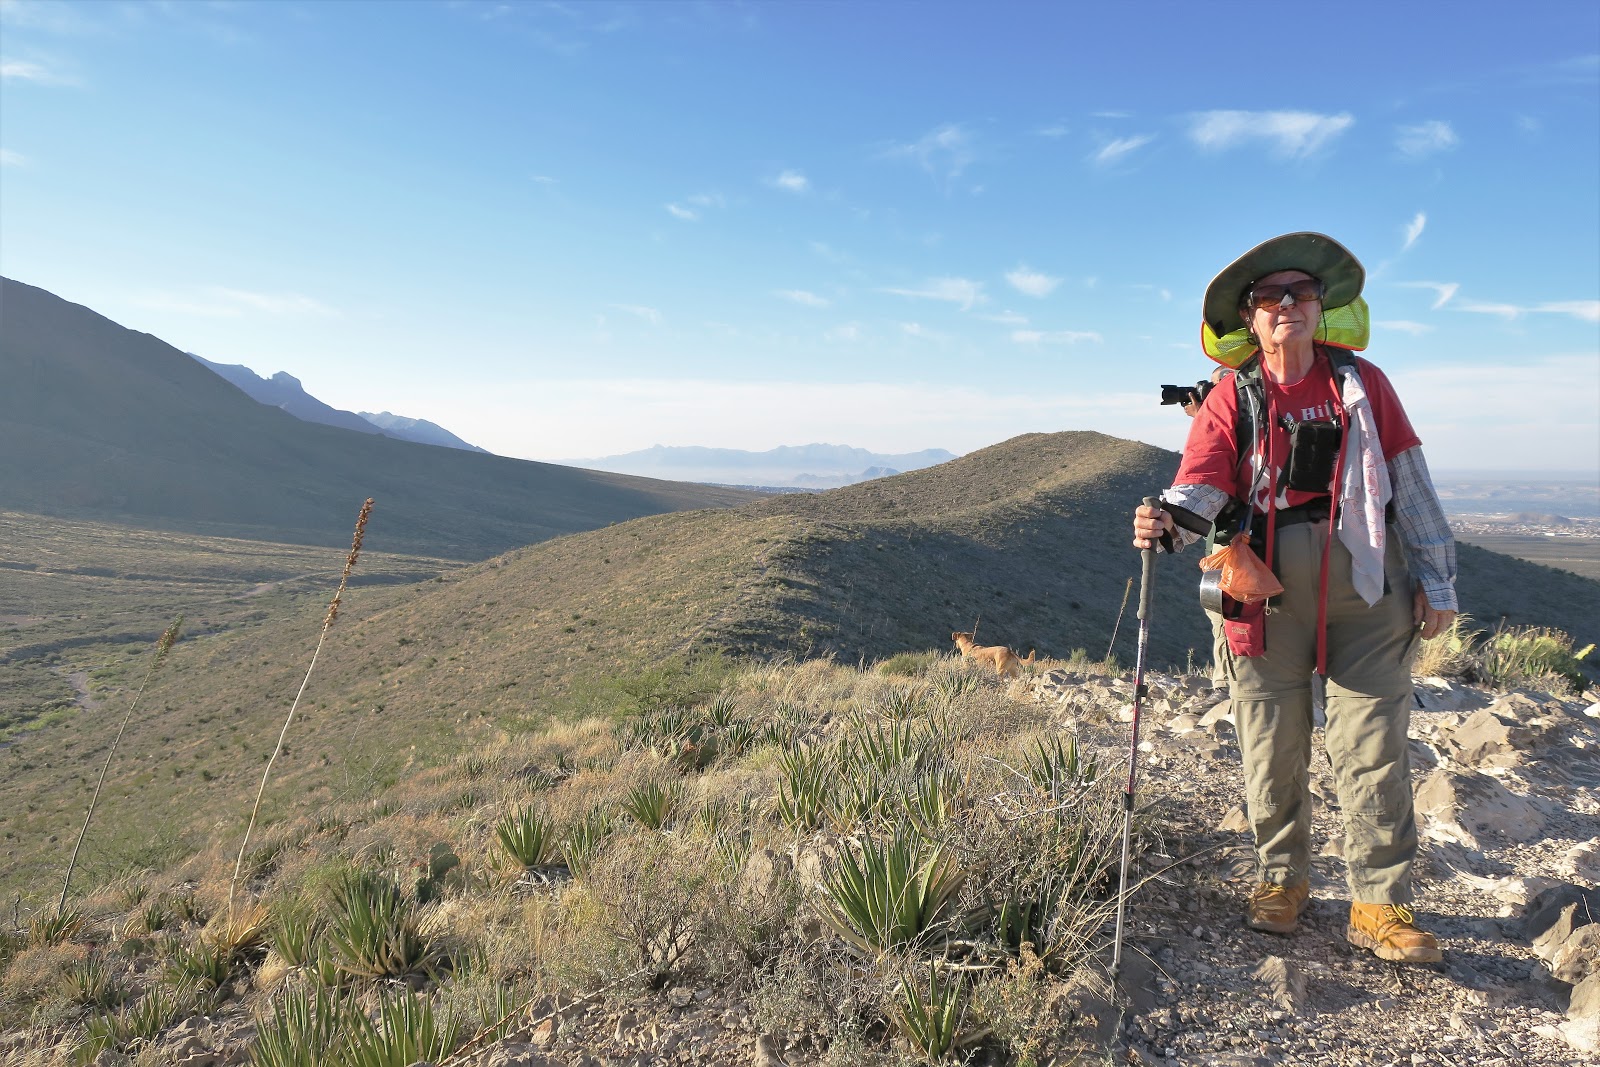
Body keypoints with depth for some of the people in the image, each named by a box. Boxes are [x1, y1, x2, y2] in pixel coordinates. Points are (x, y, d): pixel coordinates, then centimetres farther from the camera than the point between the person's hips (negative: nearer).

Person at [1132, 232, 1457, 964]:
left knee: (1373, 745, 0)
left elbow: (1410, 485, 8)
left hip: (1365, 582, 1)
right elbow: (1201, 486, -10)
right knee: (1273, 744, 6)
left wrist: (1436, 581, 5)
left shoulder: (1363, 385, 8)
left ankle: (1380, 904, 11)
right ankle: (1282, 880, 25)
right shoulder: (1232, 400, 3)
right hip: (1269, 588, 0)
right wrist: (1167, 524, -32)